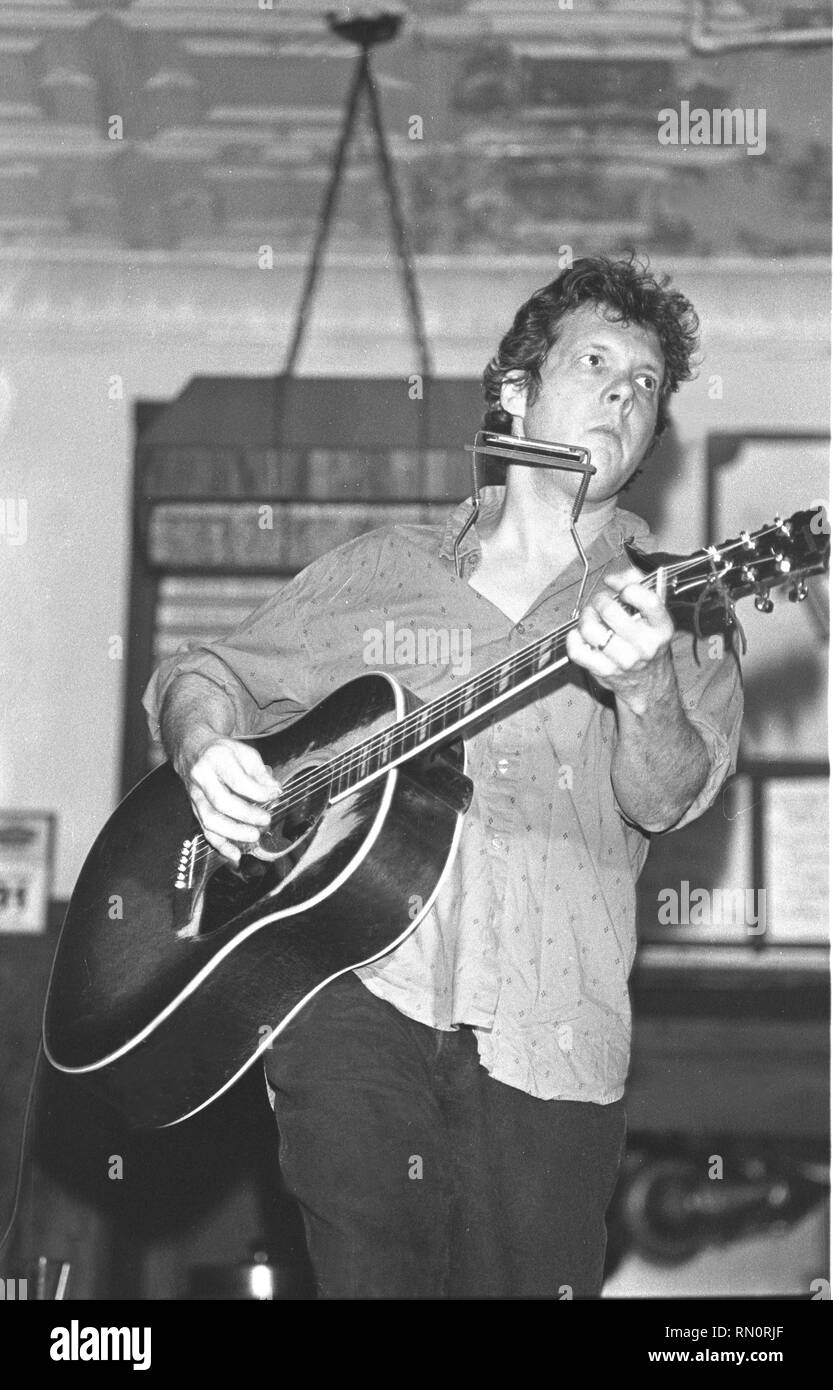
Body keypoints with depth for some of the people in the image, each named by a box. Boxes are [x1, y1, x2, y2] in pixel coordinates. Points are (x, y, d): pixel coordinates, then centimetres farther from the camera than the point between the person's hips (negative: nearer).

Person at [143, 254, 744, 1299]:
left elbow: (665, 799, -3)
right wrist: (205, 751, -1)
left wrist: (645, 686, -25)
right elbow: (207, 672, 23)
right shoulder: (382, 570, 17)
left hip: (543, 1028, 0)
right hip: (352, 986, 0)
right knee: (369, 1270, -12)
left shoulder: (673, 597, 13)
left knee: (524, 1276, -7)